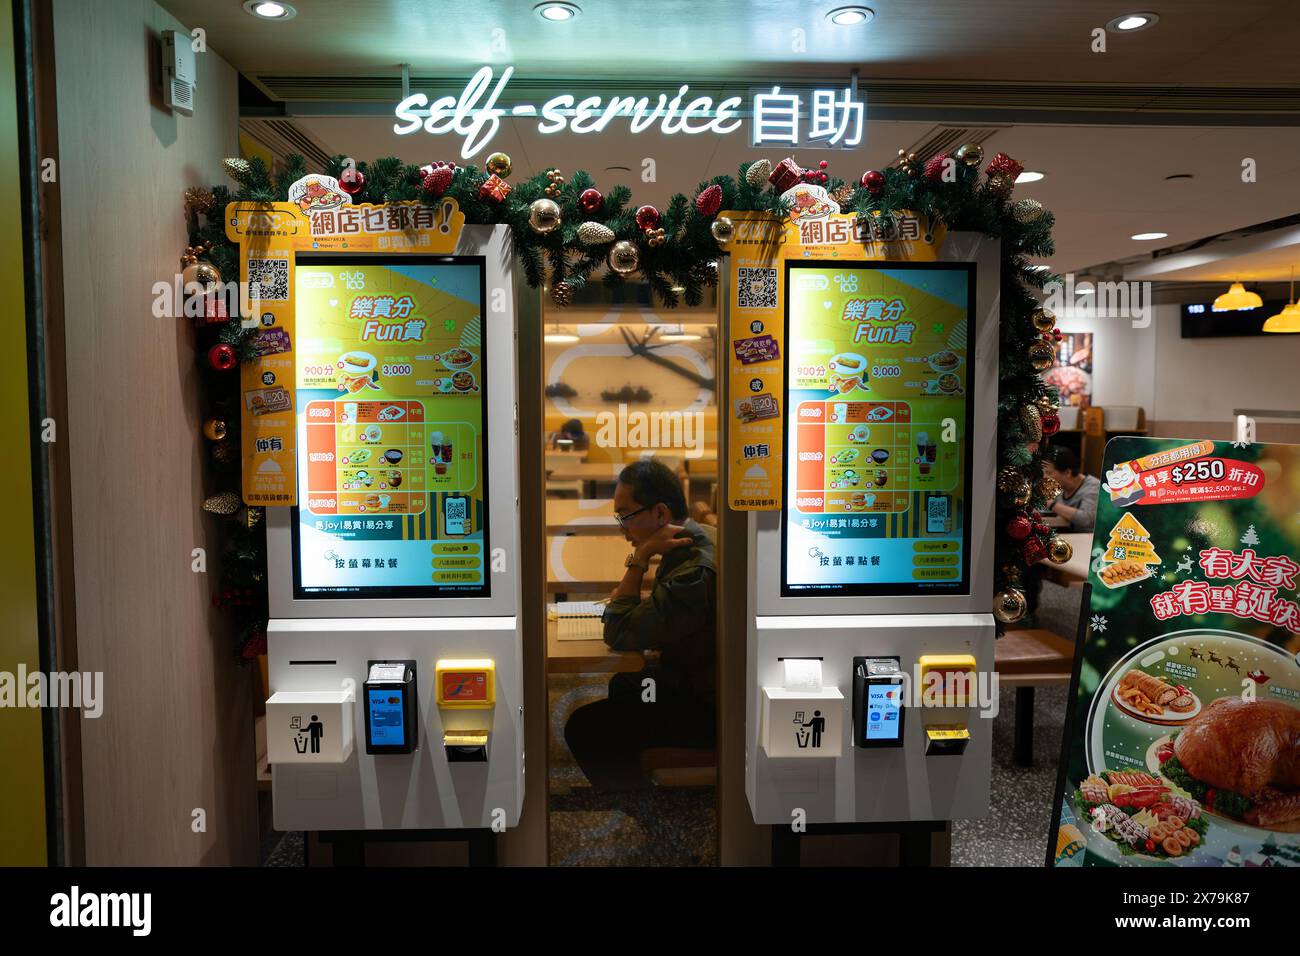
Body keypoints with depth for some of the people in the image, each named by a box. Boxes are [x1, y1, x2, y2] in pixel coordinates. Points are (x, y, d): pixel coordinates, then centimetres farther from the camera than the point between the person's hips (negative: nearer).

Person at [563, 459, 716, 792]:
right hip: (694, 678, 10)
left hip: (705, 708, -10)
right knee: (621, 686, 32)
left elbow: (617, 633, -26)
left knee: (583, 729, -15)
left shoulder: (697, 571, -32)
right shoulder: (699, 537, 0)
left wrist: (640, 558, -23)